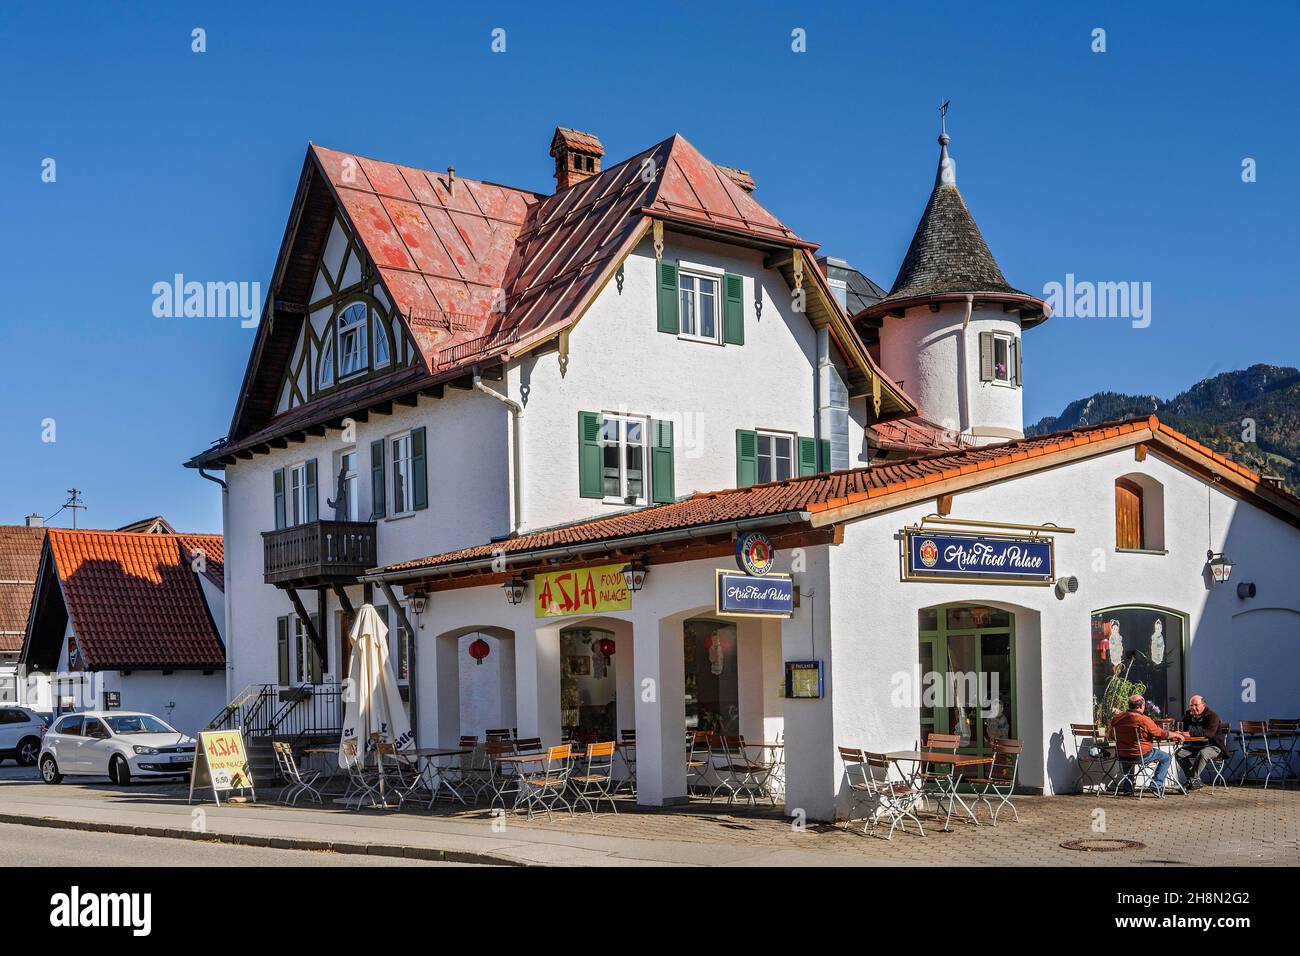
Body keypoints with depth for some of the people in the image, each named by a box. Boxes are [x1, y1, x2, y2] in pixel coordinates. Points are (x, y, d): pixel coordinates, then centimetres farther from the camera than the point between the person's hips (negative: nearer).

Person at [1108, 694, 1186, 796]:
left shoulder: (1117, 718, 0)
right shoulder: (1144, 720, -18)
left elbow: (1112, 736, 14)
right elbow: (1161, 734, -8)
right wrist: (1176, 735, 11)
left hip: (1122, 756, 6)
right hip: (1140, 756, -6)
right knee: (1166, 758, 14)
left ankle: (1128, 786, 38)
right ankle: (1156, 785, 4)